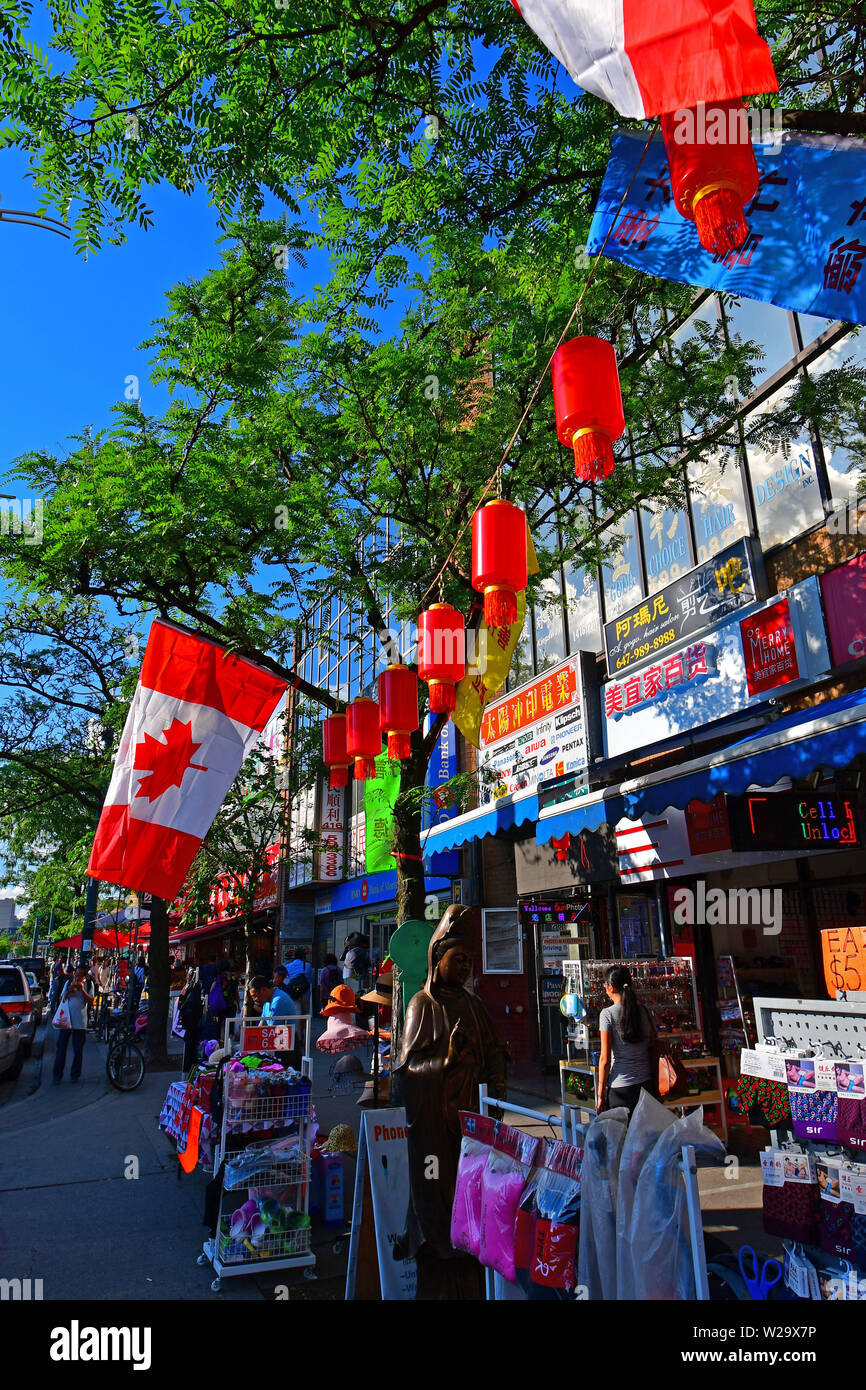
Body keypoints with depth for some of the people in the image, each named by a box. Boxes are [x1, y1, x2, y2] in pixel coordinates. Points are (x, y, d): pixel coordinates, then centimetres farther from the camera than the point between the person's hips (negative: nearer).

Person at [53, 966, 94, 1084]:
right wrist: (69, 990, -10)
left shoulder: (88, 985, 4)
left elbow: (91, 1001, -5)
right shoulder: (69, 983, 9)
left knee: (78, 1049, 4)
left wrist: (82, 990, -15)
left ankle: (75, 1074, 16)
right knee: (61, 1047, 1)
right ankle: (57, 1075, 10)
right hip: (65, 1018, 1)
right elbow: (61, 1000, 7)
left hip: (80, 1021, -1)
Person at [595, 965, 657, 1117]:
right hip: (647, 1083, 5)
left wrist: (601, 1092, -1)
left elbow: (605, 1059, -9)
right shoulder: (643, 1010, 2)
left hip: (621, 1086, -4)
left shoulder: (607, 1014, -9)